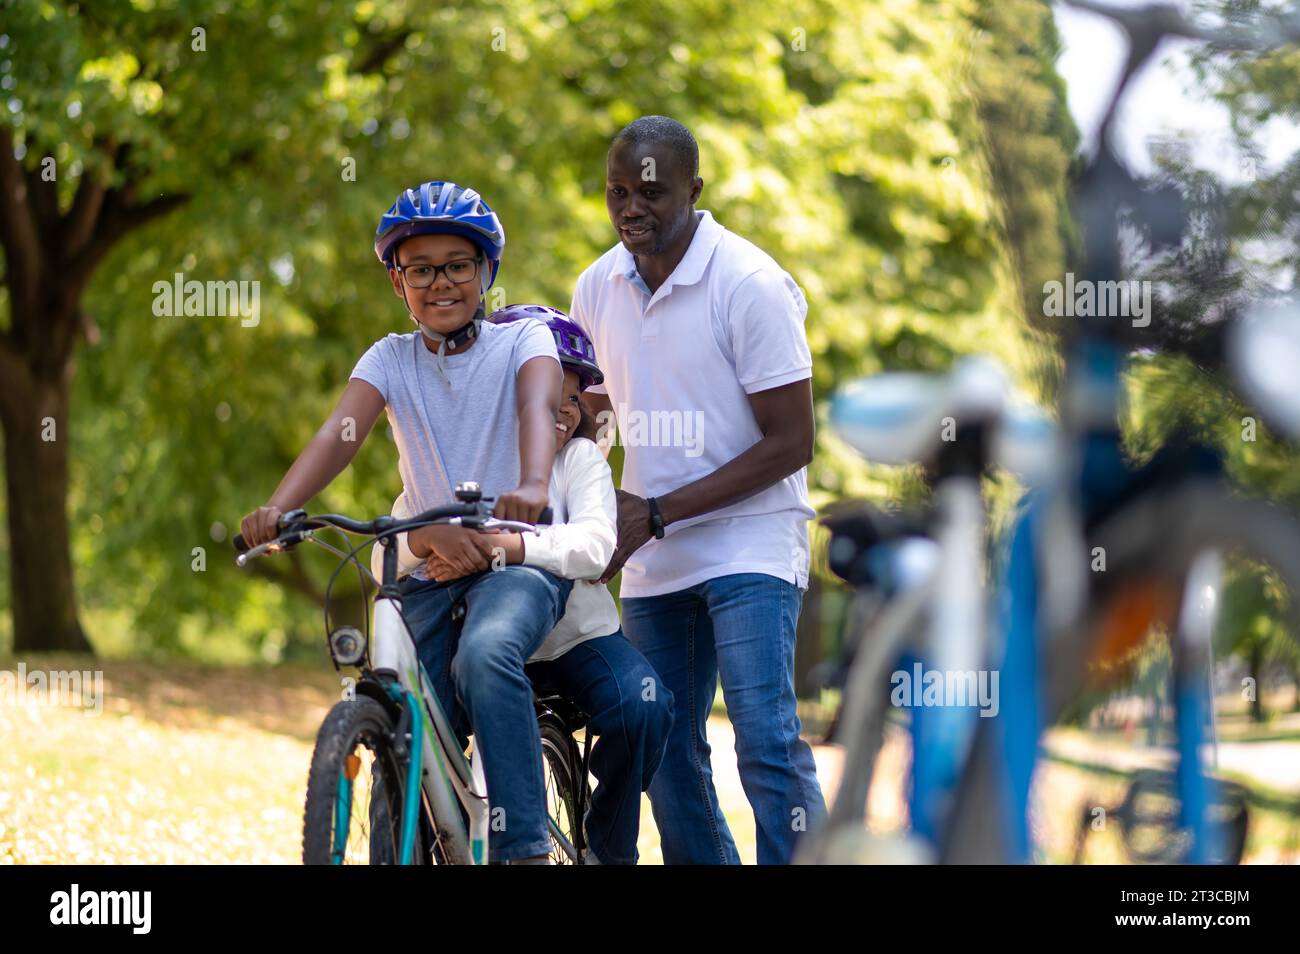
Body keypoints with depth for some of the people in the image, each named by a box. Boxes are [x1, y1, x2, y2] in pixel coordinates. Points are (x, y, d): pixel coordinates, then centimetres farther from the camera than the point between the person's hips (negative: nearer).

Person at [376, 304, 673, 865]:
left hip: (579, 639, -1)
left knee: (643, 707, -28)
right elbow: (386, 559, -12)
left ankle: (608, 847, -4)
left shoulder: (580, 460, -3)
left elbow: (595, 547, -22)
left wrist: (497, 545, -38)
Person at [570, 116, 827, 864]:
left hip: (750, 544, -6)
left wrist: (658, 513, -17)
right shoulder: (598, 288, 5)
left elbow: (790, 443, -14)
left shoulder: (750, 285, -14)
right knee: (667, 755, 7)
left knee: (767, 739, -18)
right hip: (653, 561, 6)